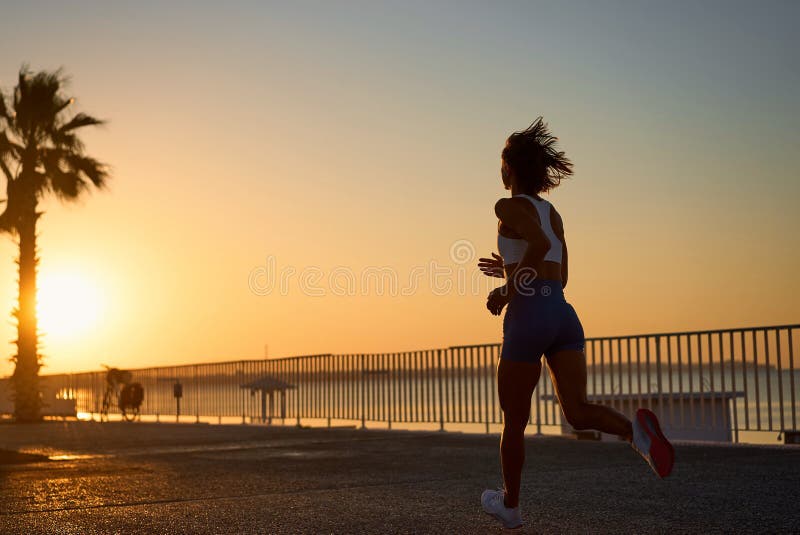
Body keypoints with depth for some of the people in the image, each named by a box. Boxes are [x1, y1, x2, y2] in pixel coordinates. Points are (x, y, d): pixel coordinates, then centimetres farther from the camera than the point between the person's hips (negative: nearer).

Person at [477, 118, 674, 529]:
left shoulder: (508, 206, -2)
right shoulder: (553, 212, 20)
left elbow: (540, 243, -22)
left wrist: (508, 290, -13)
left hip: (528, 318, -6)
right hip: (564, 316, 6)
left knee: (513, 421, 11)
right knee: (578, 413, -3)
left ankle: (510, 505, 25)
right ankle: (635, 429, -34)